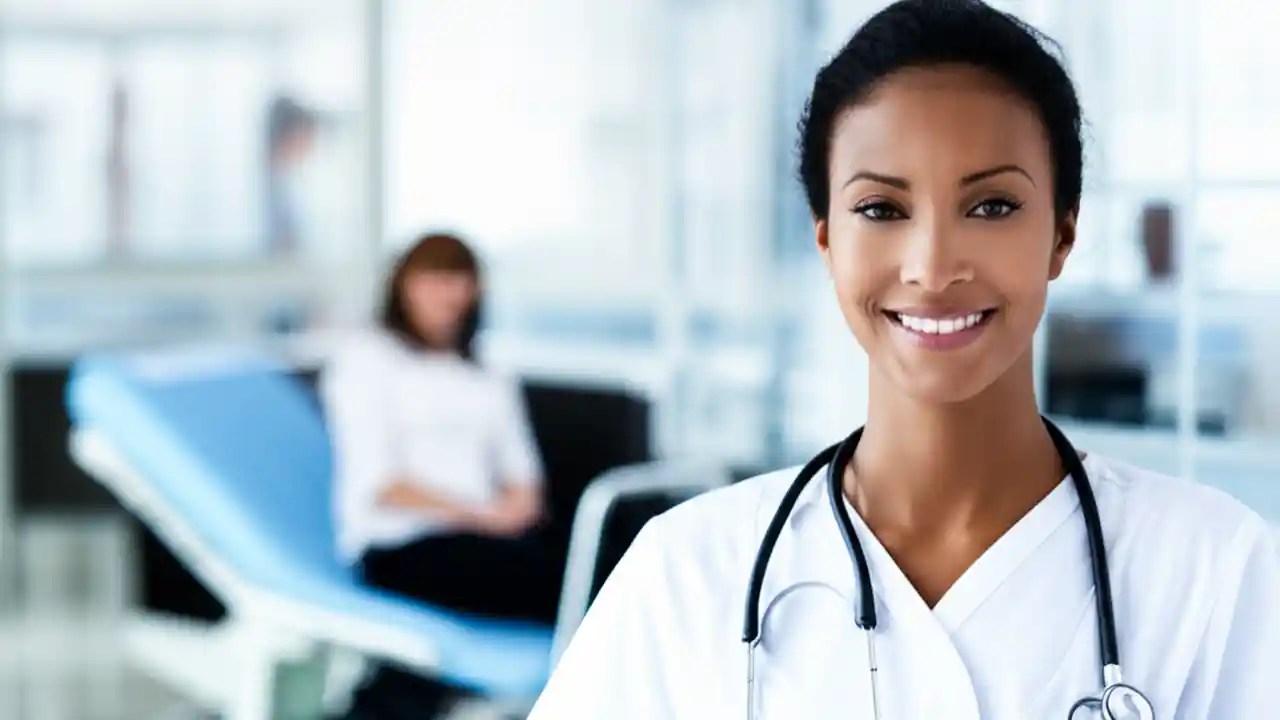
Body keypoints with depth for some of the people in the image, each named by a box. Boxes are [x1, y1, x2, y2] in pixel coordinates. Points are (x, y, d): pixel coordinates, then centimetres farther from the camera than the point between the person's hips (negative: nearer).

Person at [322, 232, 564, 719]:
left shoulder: (486, 374, 27)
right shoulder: (367, 360, 8)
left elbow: (520, 466, 18)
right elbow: (377, 483, -3)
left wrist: (520, 502, -6)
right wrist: (482, 515, -10)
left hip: (487, 537, 6)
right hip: (400, 550, -6)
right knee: (564, 584, -30)